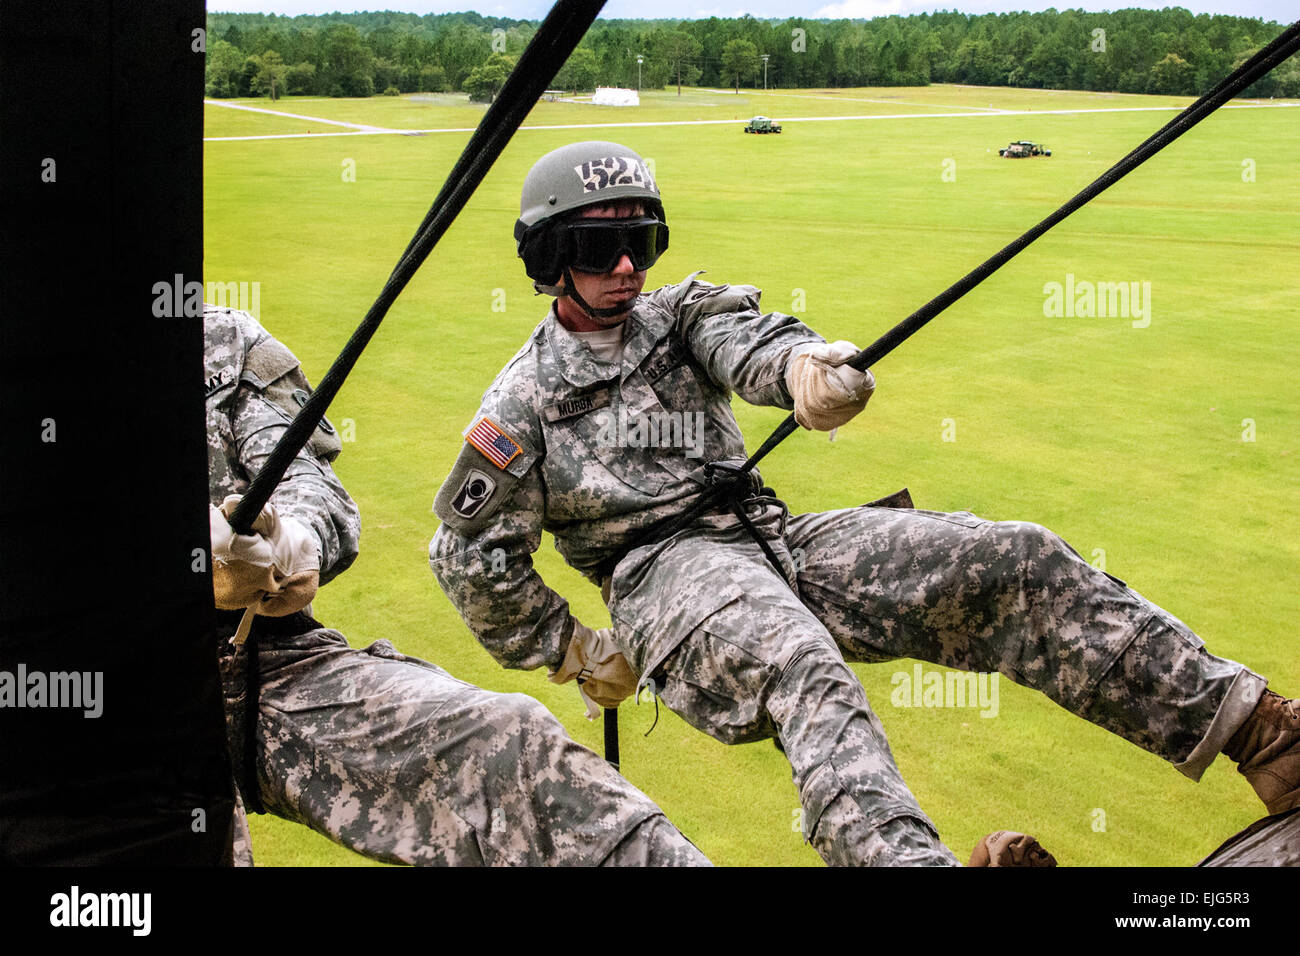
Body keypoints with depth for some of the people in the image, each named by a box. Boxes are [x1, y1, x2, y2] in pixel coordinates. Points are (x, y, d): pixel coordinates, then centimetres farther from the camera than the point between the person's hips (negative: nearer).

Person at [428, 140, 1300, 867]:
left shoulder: (676, 313, 17)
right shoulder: (523, 402, 8)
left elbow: (740, 337, -7)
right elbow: (469, 552, 10)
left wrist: (801, 362, -32)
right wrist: (569, 649, 8)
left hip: (777, 538, 5)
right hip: (666, 569, -4)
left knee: (1020, 562, -12)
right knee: (802, 667, -40)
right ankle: (905, 855, -64)